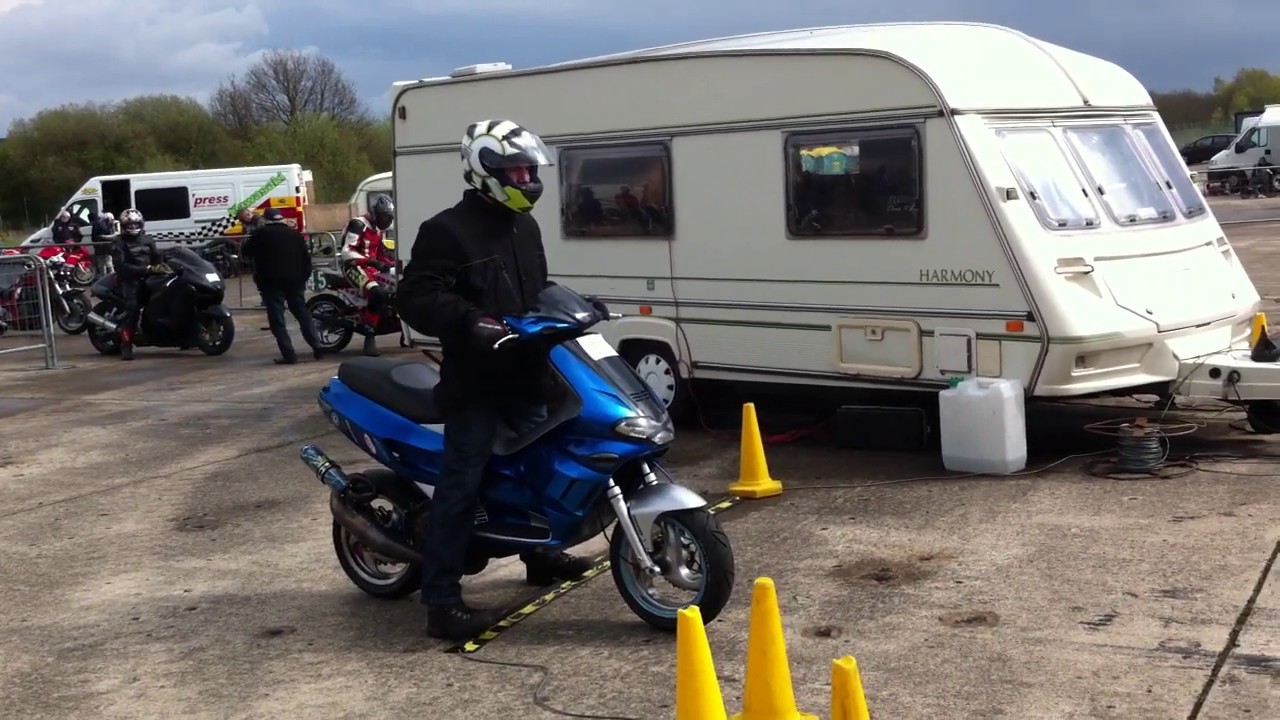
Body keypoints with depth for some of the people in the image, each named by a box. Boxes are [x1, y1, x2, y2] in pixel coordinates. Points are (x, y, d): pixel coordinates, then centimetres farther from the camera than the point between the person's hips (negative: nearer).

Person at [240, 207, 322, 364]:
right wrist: (304, 277, 18)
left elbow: (245, 251, 5)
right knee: (303, 313, 17)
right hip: (295, 280, 5)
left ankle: (289, 355, -10)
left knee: (277, 319, -3)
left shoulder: (261, 233, 0)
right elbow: (306, 258, 12)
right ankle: (316, 346, 7)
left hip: (272, 282, -4)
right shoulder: (295, 234, 14)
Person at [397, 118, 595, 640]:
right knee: (460, 486, -9)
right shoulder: (448, 229, -12)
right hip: (475, 381, -8)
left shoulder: (525, 227, 14)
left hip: (523, 374, 9)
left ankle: (539, 554, 44)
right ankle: (441, 602, -7)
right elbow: (415, 299, -20)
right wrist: (469, 322, -33)